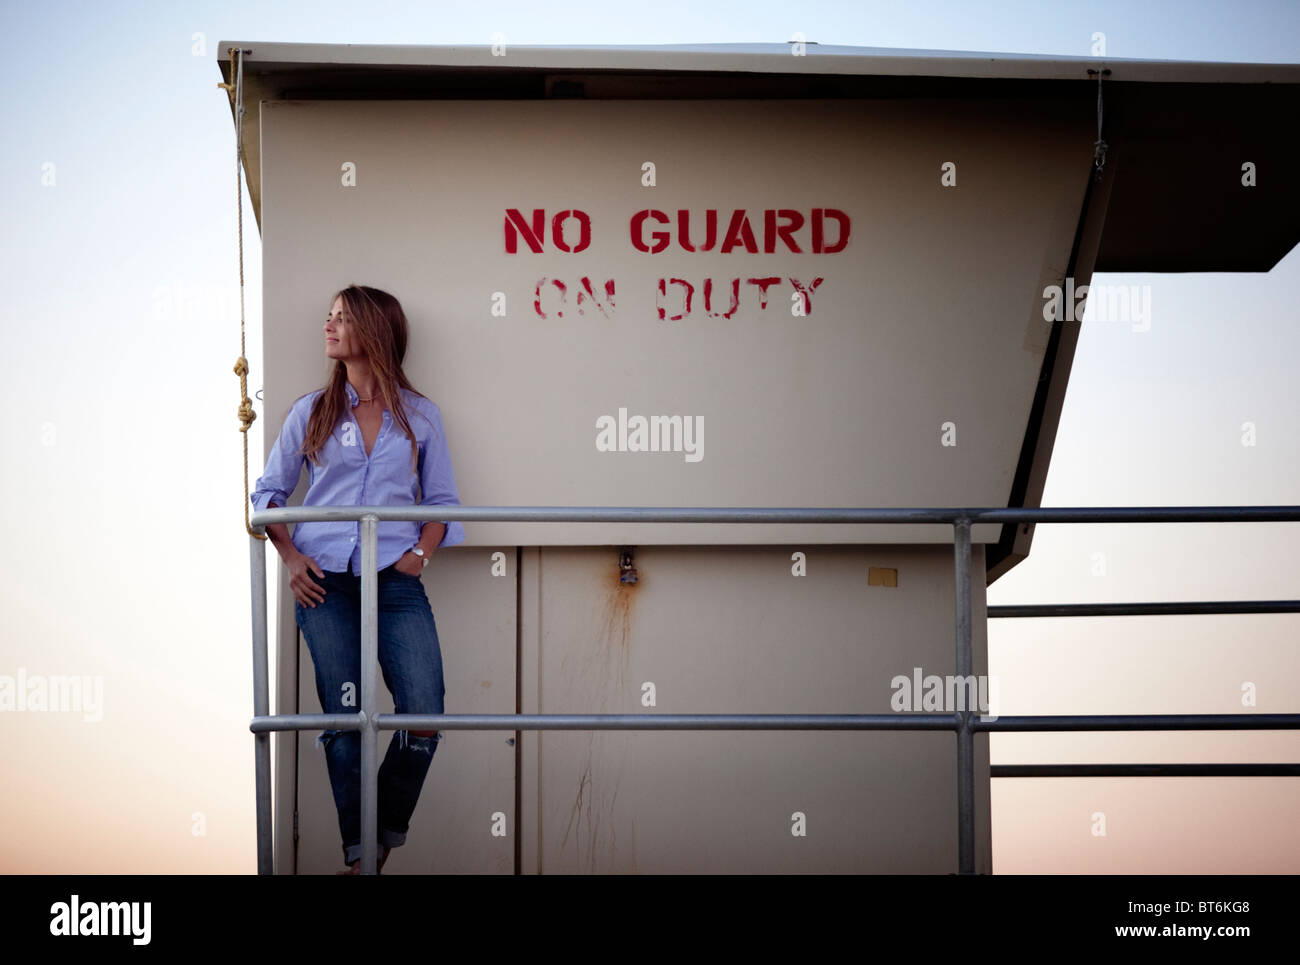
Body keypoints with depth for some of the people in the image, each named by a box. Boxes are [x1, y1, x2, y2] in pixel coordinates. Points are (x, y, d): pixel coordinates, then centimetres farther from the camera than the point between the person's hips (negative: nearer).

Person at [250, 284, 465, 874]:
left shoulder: (419, 416, 9)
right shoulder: (310, 412, 10)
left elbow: (444, 500, 14)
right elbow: (269, 491, 13)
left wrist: (422, 550, -3)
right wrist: (289, 556, 0)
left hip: (396, 582, 0)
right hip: (325, 582, 0)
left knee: (425, 714, -12)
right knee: (344, 721, 0)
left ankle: (387, 831, 11)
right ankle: (359, 853, 10)